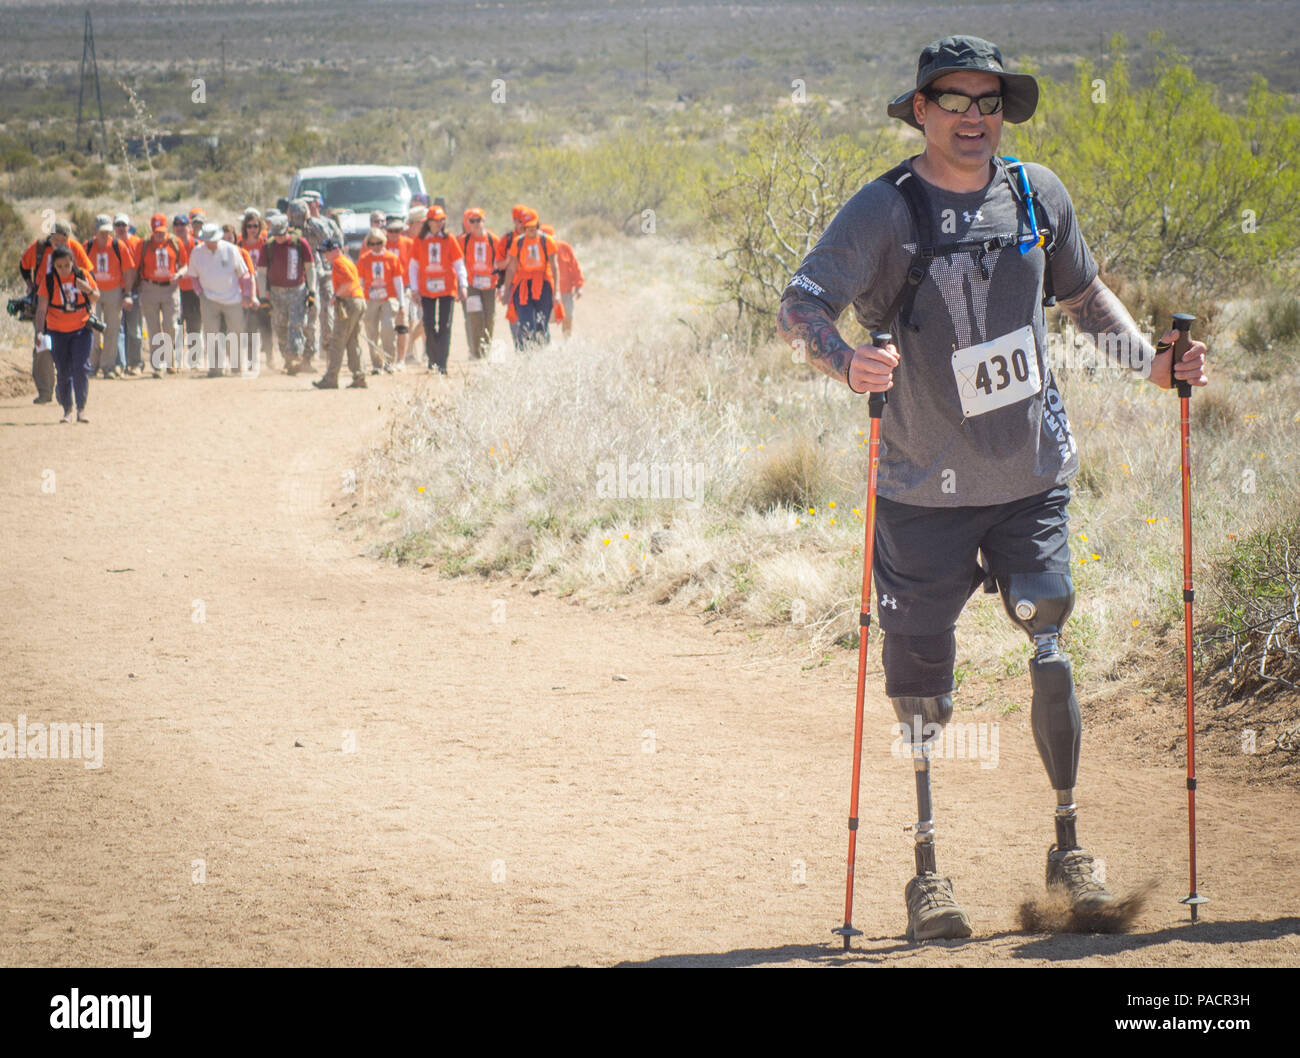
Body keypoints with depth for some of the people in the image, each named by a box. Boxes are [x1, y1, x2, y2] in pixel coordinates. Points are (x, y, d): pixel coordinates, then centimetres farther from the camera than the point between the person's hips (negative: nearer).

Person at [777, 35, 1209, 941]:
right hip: (927, 488, -3)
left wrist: (1151, 361, 9)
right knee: (921, 677, -1)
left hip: (1032, 476, 3)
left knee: (1050, 659, 0)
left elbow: (1084, 293, 21)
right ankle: (928, 872, 11)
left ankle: (1068, 847, 18)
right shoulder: (885, 210, -9)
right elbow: (800, 307, -16)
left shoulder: (1038, 196, 4)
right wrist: (845, 362, -36)